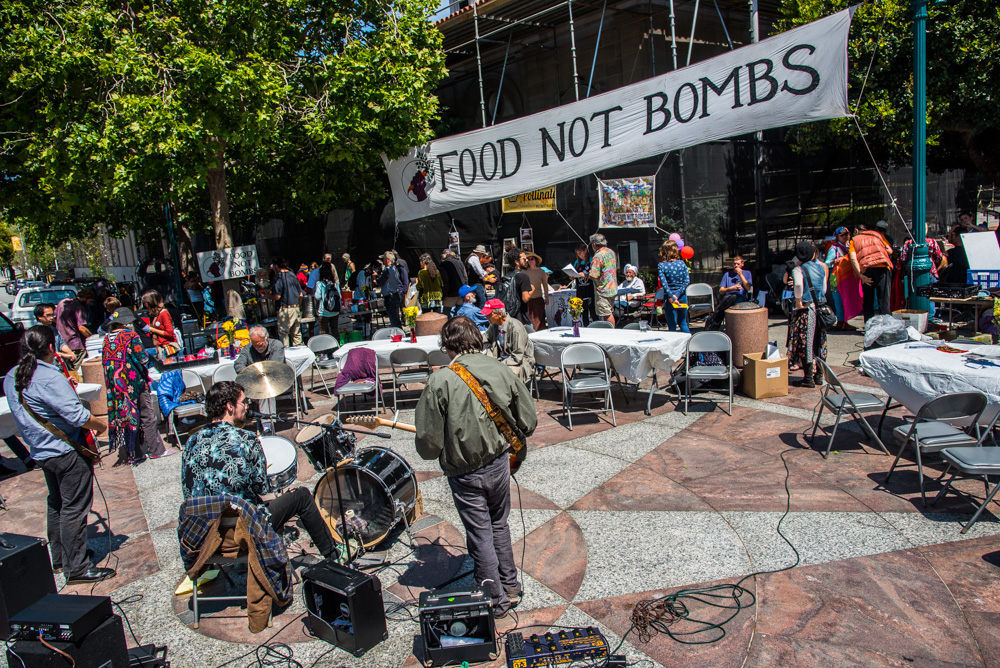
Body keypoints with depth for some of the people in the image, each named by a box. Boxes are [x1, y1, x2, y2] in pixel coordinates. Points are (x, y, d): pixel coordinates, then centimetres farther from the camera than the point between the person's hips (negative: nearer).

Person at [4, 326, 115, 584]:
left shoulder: (11, 378, 4)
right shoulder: (51, 378, -25)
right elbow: (77, 415, -27)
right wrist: (100, 425, -9)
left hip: (40, 451, 9)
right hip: (67, 452, -9)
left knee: (56, 504, 22)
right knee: (74, 509, -1)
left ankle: (58, 558, 35)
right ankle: (76, 568, 6)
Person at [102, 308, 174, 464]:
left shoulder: (107, 340, 7)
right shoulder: (131, 336, -12)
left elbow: (105, 363, 10)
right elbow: (143, 359, -16)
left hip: (115, 385, 6)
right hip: (135, 382, -6)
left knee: (124, 416, 10)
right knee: (147, 416, 3)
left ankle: (132, 454, 14)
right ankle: (156, 450, 8)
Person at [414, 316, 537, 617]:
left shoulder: (441, 381, -17)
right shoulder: (500, 370, -5)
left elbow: (428, 438, -15)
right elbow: (529, 421, 0)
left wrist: (432, 453, 7)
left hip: (464, 472, -4)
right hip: (499, 464, 4)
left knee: (480, 536, 12)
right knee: (499, 526, 24)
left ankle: (497, 599, 25)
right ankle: (511, 587, 36)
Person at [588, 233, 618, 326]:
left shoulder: (598, 256, -19)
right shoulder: (611, 252, 8)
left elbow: (594, 276, -24)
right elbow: (616, 268, 20)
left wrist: (584, 275, -7)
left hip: (603, 290, -9)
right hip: (613, 288, 9)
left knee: (606, 314, -2)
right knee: (610, 312, 17)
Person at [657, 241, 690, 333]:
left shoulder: (661, 266, -8)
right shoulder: (682, 263, 0)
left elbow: (664, 283, -17)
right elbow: (687, 280, -6)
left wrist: (672, 297, -18)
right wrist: (677, 295, -10)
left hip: (669, 297, -3)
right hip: (682, 297, 3)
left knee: (672, 325, 5)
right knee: (683, 323, 18)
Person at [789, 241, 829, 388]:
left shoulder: (798, 269, -9)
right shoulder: (821, 268, 9)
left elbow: (798, 284, -28)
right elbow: (824, 289, 13)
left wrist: (798, 301, -18)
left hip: (806, 308, -6)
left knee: (805, 342, -1)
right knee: (819, 341, 14)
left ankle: (808, 378, 0)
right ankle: (819, 375, 21)